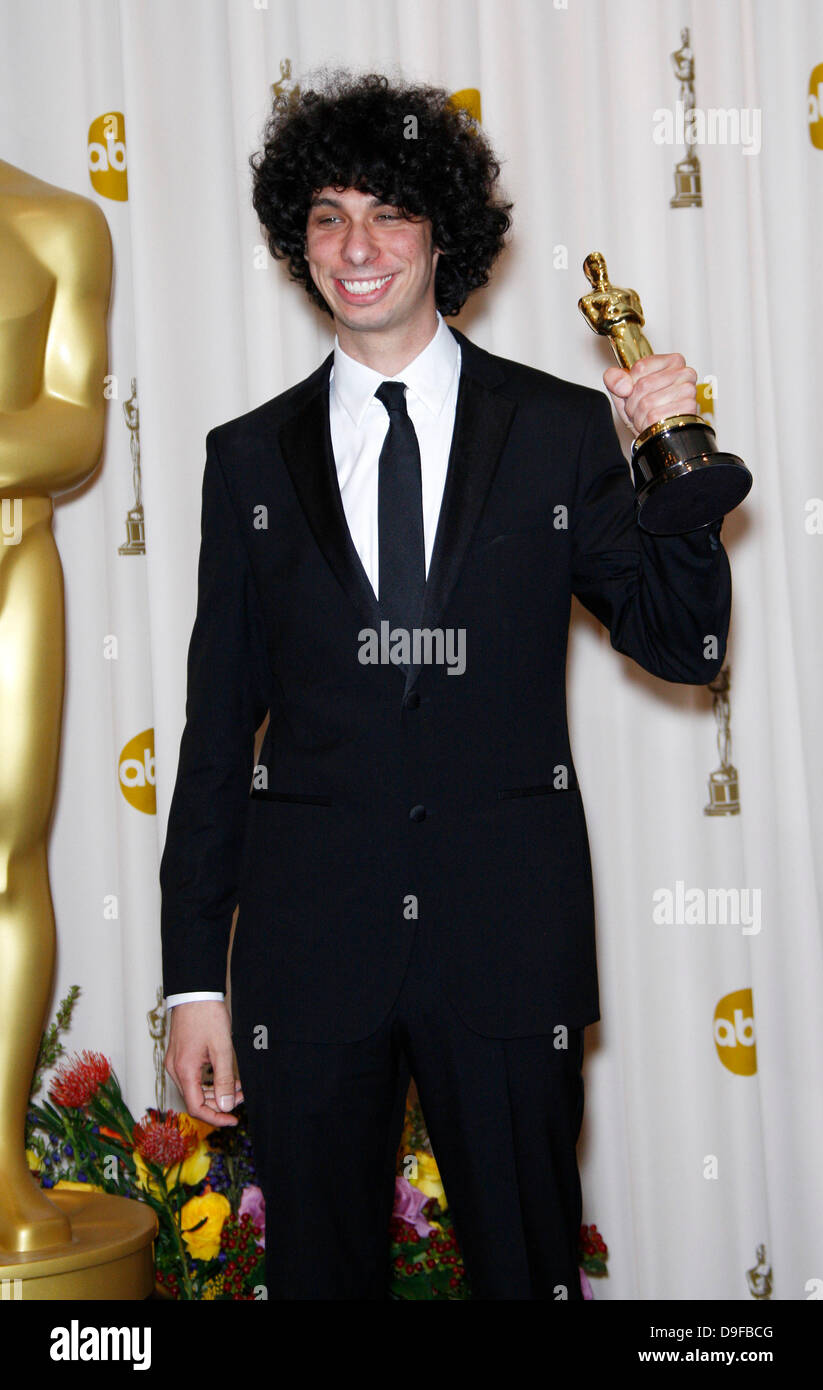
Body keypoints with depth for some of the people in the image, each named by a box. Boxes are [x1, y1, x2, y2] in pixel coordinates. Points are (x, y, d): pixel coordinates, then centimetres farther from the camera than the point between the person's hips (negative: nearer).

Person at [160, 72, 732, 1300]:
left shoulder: (561, 430, 4)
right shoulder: (252, 457, 7)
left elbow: (683, 646, 4)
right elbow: (219, 720, 7)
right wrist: (195, 971, 3)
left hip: (509, 928, -1)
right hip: (312, 931, 1)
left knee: (528, 1263, 9)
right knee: (318, 1267, 11)